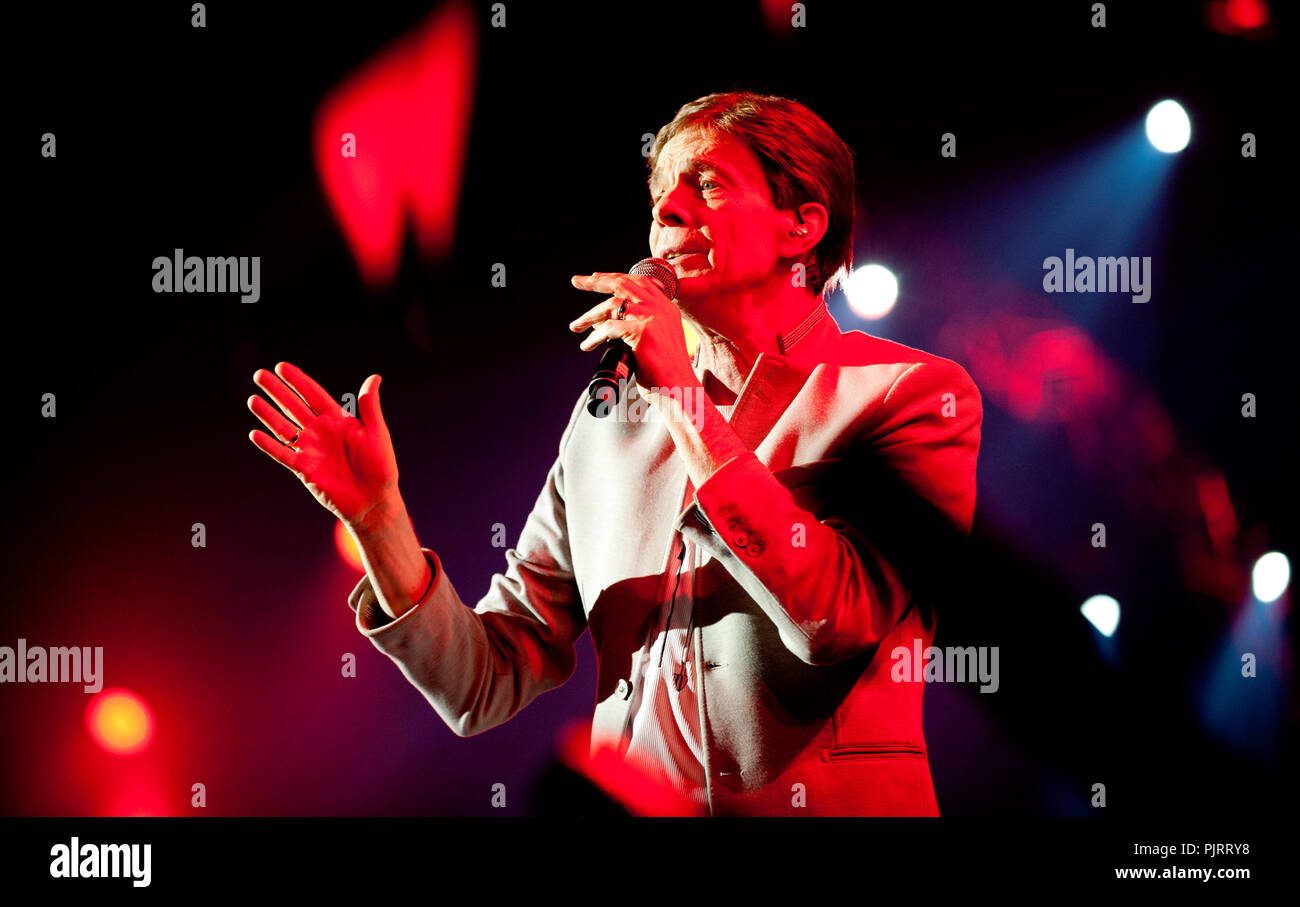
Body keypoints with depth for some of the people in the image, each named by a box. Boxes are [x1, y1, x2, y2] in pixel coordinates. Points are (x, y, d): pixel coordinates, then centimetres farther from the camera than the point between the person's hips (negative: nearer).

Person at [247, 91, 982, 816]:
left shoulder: (912, 393, 2)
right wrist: (377, 514, -4)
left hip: (828, 804, -3)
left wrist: (685, 402, -9)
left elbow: (837, 622, -14)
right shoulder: (606, 415, 13)